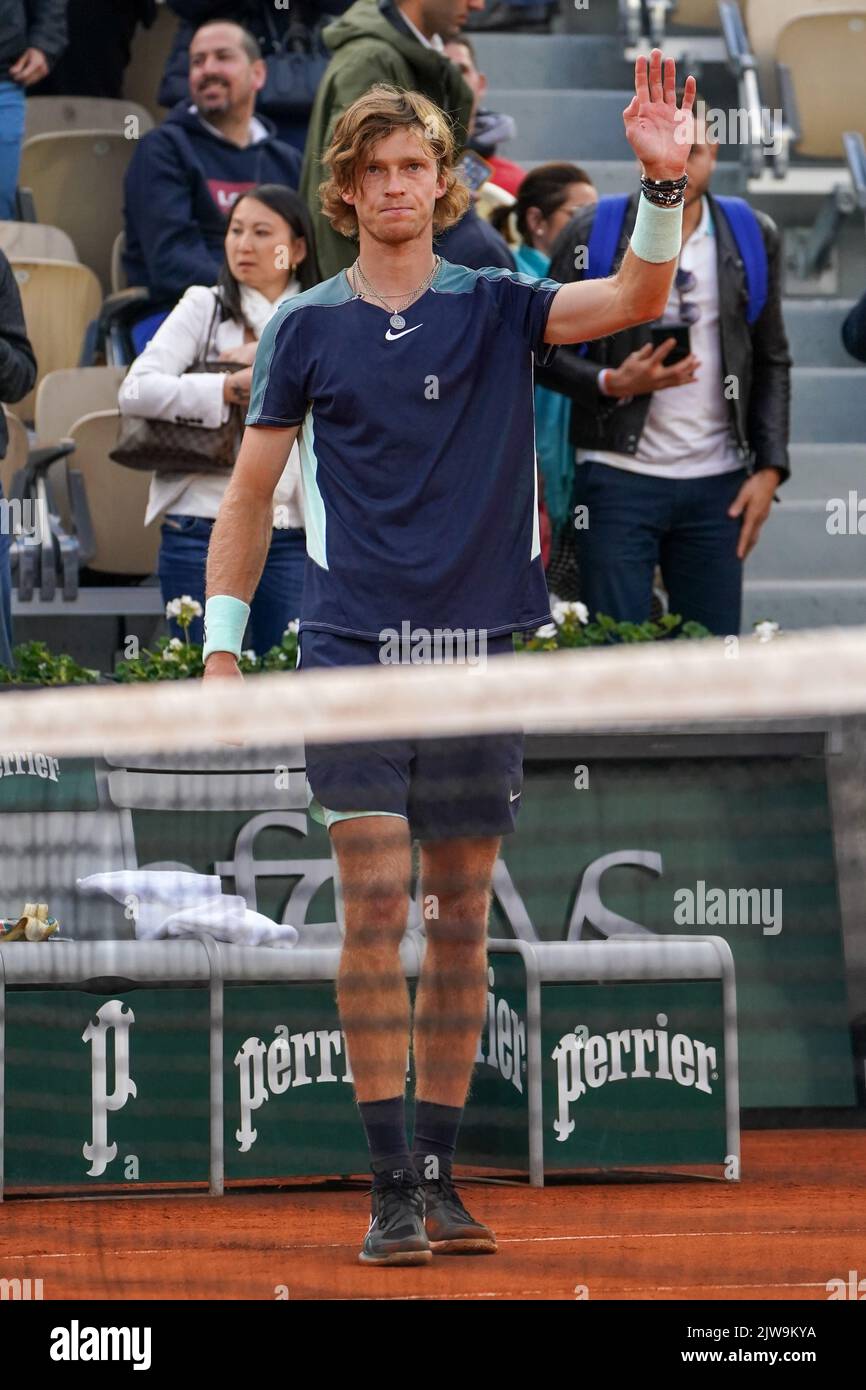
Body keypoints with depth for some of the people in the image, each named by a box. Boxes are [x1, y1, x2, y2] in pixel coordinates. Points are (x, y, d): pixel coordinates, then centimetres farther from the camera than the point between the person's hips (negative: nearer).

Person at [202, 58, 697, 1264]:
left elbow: (637, 300, -11)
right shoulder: (307, 328, 4)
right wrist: (221, 644, 2)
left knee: (462, 923, 6)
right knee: (376, 905, -11)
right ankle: (391, 1187, -9)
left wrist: (665, 182, -27)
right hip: (352, 651, -2)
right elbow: (250, 492, 9)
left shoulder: (498, 310, 5)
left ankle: (439, 1171, 14)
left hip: (482, 652, 2)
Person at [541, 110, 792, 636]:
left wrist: (769, 469, 1)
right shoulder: (592, 234, -3)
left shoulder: (753, 237, 6)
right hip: (619, 480, -2)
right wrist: (612, 383, -17)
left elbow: (772, 364, 10)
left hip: (718, 484, 2)